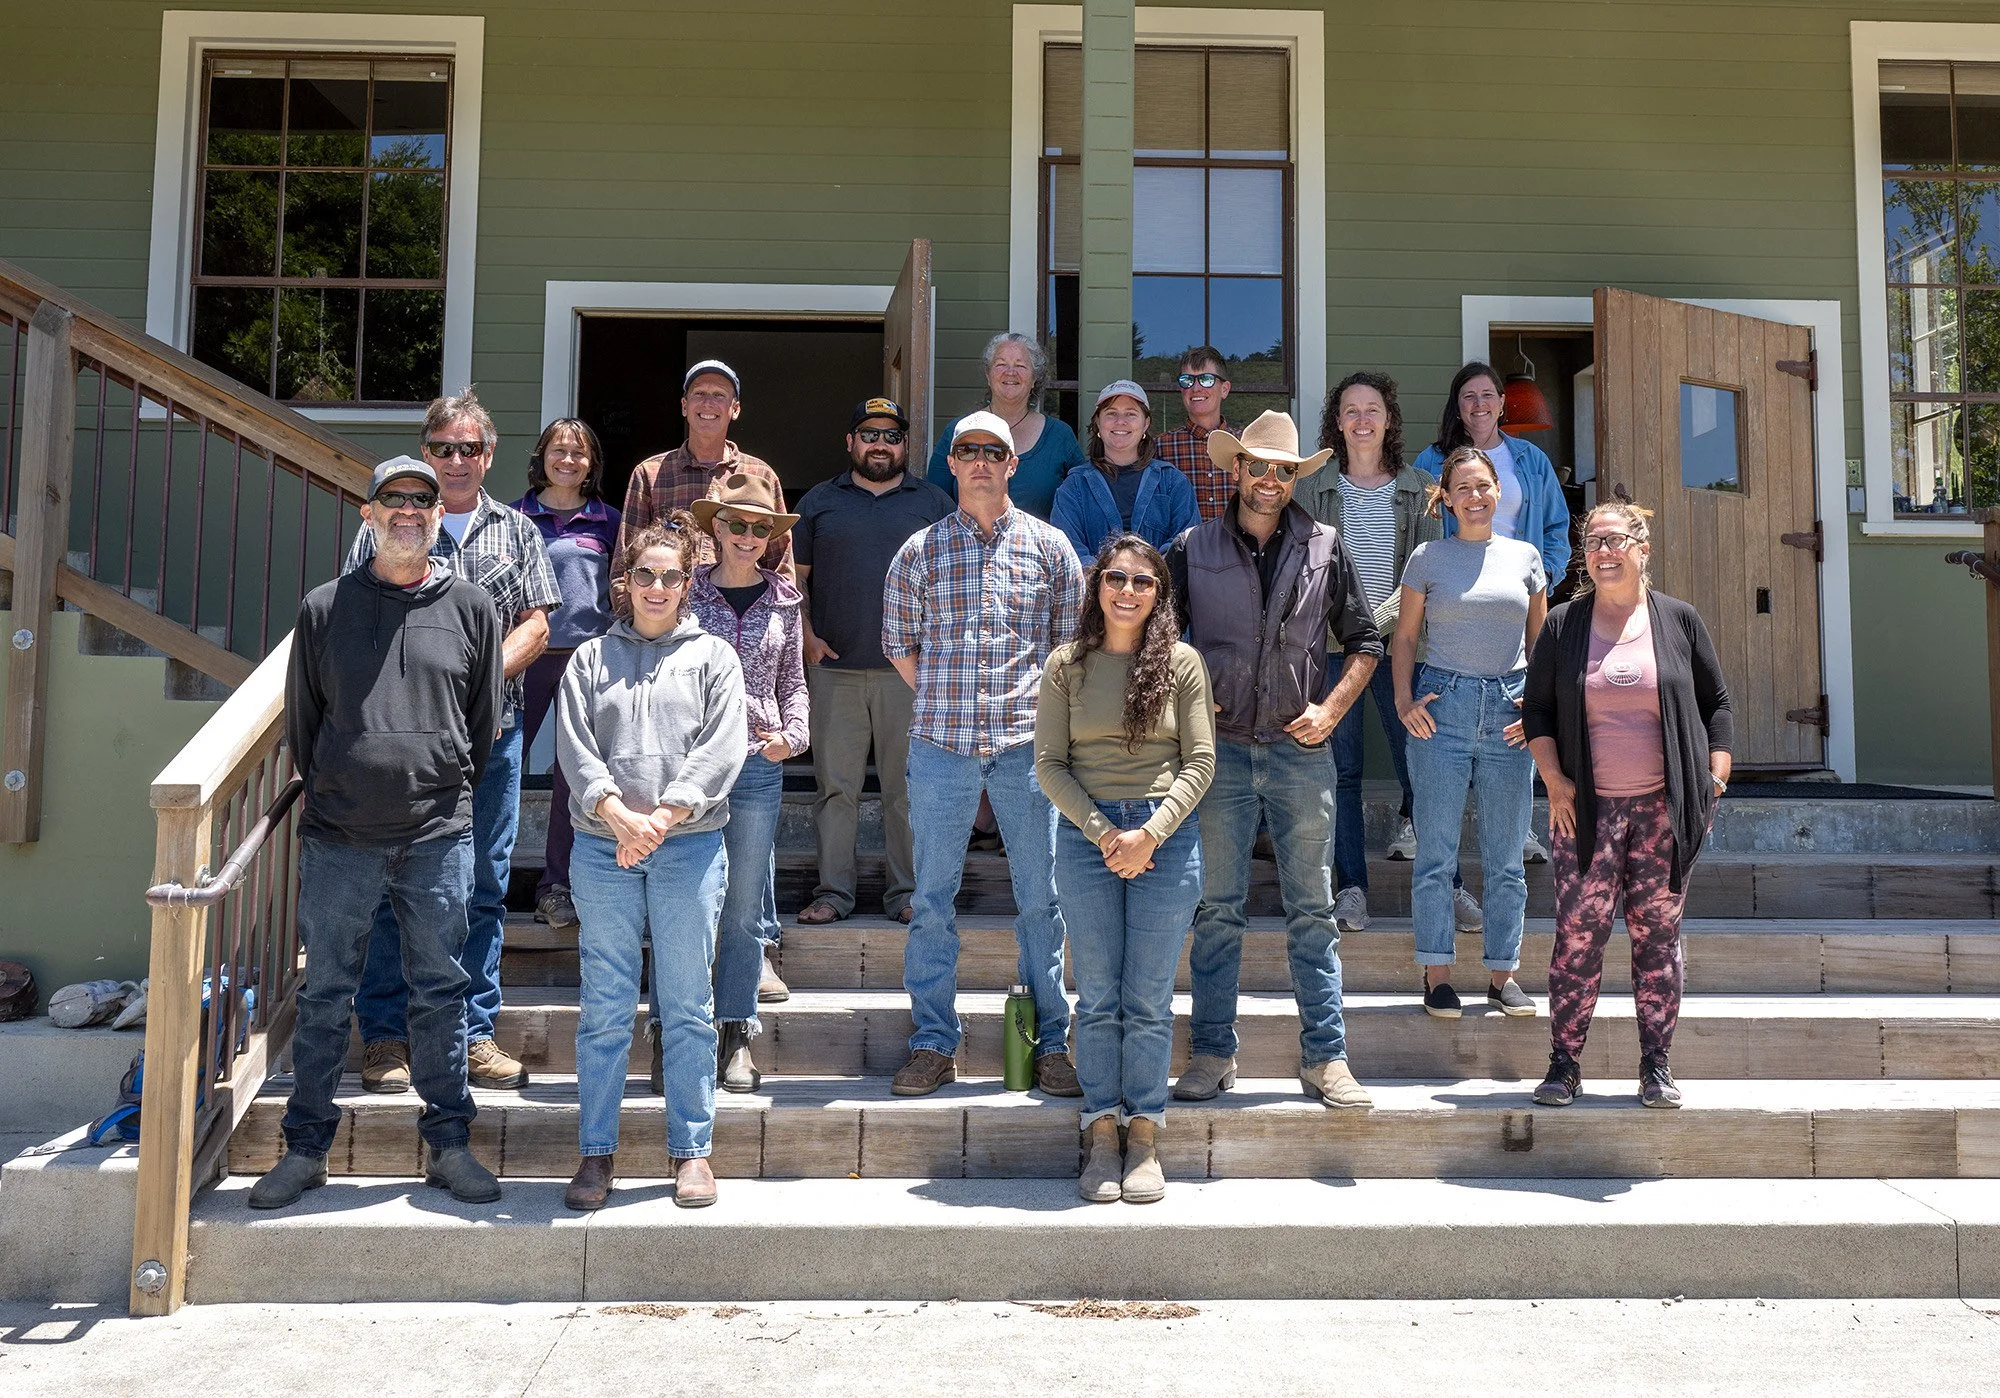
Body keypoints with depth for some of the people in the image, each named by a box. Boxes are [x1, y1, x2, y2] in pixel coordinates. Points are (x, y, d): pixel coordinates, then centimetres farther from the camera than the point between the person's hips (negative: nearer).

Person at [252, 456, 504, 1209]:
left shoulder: (471, 609, 4)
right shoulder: (323, 608, 5)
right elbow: (301, 722, 12)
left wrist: (447, 797, 11)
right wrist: (331, 791, 11)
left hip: (438, 837, 0)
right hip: (338, 836, 0)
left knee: (440, 991, 7)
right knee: (325, 993, 8)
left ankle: (447, 1142, 17)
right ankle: (306, 1146, 19)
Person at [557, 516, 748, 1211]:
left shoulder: (713, 657, 9)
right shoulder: (591, 659, 12)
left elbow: (721, 750, -3)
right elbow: (574, 748, 1)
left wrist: (661, 818, -14)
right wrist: (620, 815, -15)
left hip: (690, 847, -1)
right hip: (602, 847, 1)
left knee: (688, 1007, 4)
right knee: (604, 1007, 4)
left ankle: (692, 1150, 13)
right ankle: (597, 1151, 13)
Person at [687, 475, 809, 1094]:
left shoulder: (783, 601, 9)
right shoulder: (688, 593, 3)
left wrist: (793, 734, -3)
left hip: (758, 765, 2)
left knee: (745, 908, 6)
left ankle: (738, 1034, 15)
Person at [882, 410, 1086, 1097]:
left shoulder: (1048, 545, 8)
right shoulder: (921, 550, 7)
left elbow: (1072, 639, 11)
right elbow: (898, 641, 14)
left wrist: (1046, 709, 4)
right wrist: (945, 704, 7)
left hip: (1027, 743, 0)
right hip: (941, 744, 0)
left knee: (1040, 897, 4)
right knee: (932, 897, 4)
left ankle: (1051, 1041, 15)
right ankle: (932, 1042, 14)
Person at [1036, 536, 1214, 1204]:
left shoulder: (1182, 662, 3)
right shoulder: (1066, 665, 5)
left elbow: (1199, 762, 1)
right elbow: (1049, 763, 2)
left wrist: (1150, 833, -11)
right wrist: (1103, 831, -9)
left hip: (1166, 837, 0)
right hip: (1086, 835, 1)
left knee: (1149, 999, 3)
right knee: (1097, 996, 4)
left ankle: (1144, 1139, 13)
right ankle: (1101, 1136, 12)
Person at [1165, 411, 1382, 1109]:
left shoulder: (1325, 547, 6)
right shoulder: (1193, 549, 5)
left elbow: (1364, 640, 12)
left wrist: (1331, 709, -1)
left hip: (1301, 751, 0)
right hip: (1220, 750, 0)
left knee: (1312, 911, 4)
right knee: (1216, 909, 4)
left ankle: (1325, 1058, 12)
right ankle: (1212, 1054, 13)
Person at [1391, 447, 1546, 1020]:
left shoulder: (1525, 557, 11)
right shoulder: (1428, 558, 5)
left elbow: (1539, 640, 14)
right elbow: (1405, 636, 7)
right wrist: (1404, 699, -6)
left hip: (1509, 712, 2)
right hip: (1442, 707, -2)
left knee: (1506, 856, 5)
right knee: (1436, 852, 0)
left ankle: (1503, 974, 14)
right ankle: (1437, 975, 7)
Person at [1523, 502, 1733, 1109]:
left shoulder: (1678, 620, 6)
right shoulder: (1563, 626, 6)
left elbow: (1717, 703, 12)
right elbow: (1537, 708, 9)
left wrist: (1716, 775, 2)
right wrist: (1554, 780, -2)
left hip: (1665, 807, 1)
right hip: (1587, 808, 0)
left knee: (1658, 934, 5)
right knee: (1578, 934, -5)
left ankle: (1656, 1068, 14)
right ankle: (1563, 1064, 3)